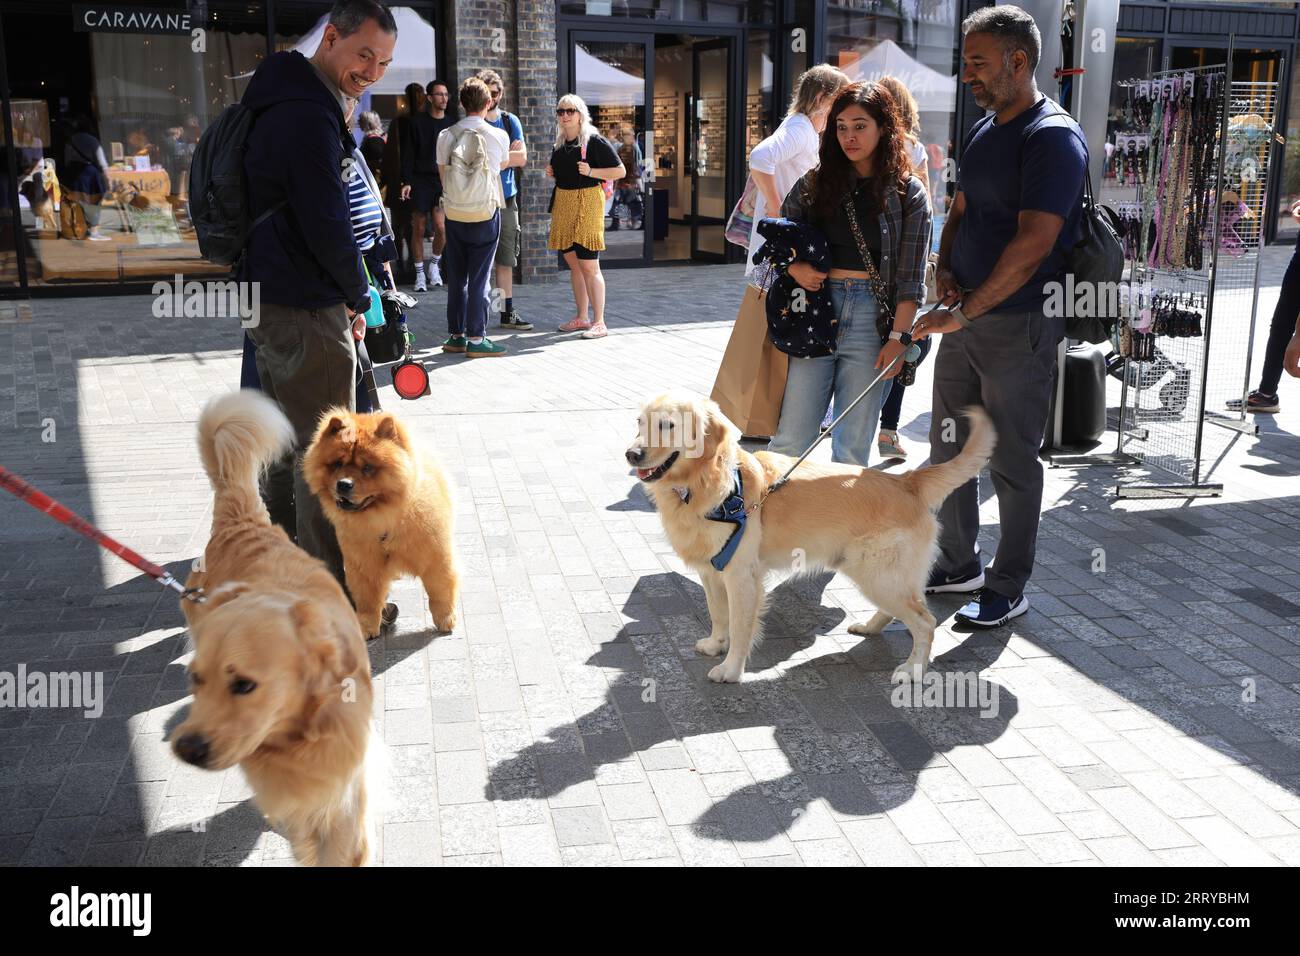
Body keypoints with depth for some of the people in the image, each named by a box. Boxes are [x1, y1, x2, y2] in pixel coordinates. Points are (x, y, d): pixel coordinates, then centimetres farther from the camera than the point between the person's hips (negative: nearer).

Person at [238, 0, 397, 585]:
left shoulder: (284, 103, 14)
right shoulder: (310, 119, -20)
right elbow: (327, 228, -21)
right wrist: (358, 296, -6)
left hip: (270, 300, 11)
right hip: (307, 313, -11)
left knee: (287, 441, 20)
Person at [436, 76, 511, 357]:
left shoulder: (446, 136, 0)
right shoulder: (498, 136, -5)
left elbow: (443, 174, 7)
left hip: (454, 214, 3)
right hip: (486, 214, -3)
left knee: (456, 278, 11)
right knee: (479, 278, 0)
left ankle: (455, 335, 17)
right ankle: (476, 338, 1)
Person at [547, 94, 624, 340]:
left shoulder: (595, 141, -9)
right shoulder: (559, 143, 12)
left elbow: (620, 171, -9)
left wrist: (591, 172, -19)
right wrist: (552, 173, 7)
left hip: (587, 202, -8)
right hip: (563, 202, 8)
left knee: (589, 266, -9)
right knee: (573, 263, 11)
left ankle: (599, 323, -5)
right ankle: (581, 318, 20)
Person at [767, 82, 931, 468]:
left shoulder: (909, 194, 2)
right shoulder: (816, 182, 9)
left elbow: (911, 278, -1)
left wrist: (898, 338, -8)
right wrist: (794, 267, -4)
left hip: (872, 318, -2)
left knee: (853, 448, 3)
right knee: (790, 439, 1)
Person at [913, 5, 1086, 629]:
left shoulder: (1054, 138, -15)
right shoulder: (984, 130, 12)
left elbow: (1033, 244, -24)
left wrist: (966, 310, -24)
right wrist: (945, 271, 1)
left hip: (1018, 326, -8)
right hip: (965, 318, 9)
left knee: (1012, 462, 3)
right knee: (949, 449, 15)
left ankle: (1007, 589, 17)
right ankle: (958, 566, 31)